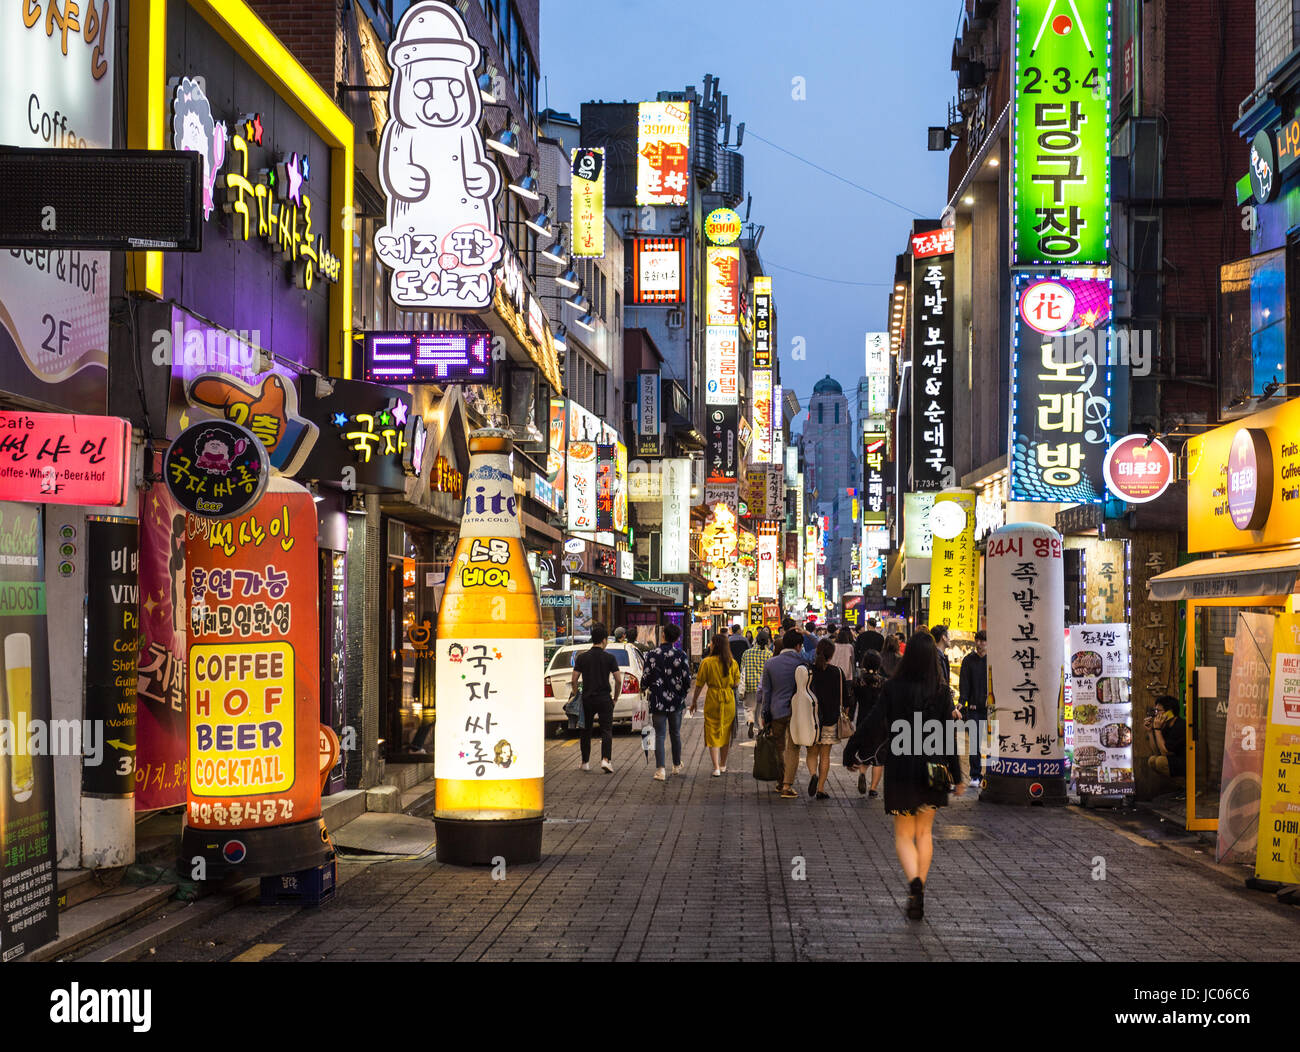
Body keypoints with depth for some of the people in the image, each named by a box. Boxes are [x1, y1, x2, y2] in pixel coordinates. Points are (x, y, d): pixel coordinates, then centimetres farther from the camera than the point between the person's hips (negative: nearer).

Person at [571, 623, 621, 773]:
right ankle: (605, 759, -18)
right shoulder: (609, 658, -4)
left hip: (587, 699, 2)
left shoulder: (582, 657, 0)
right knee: (606, 730, 0)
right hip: (604, 699, -2)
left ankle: (585, 762, 18)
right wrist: (615, 697, 8)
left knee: (585, 731, 13)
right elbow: (618, 680, -6)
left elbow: (574, 680, -2)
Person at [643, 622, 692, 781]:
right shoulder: (681, 655, -7)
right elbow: (687, 680, -7)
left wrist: (650, 689, 17)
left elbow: (645, 679, -6)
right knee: (676, 734, 17)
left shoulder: (652, 655, -8)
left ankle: (660, 769, -11)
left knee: (659, 735, 0)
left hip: (657, 701, -1)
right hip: (676, 702, 1)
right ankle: (677, 766, 29)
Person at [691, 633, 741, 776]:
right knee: (726, 732, 16)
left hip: (712, 700, -3)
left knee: (713, 733, 2)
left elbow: (699, 683, -5)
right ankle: (723, 765, 28)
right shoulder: (733, 663, -1)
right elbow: (736, 683, 4)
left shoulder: (707, 662, -9)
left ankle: (716, 768, -8)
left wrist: (694, 701, 6)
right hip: (729, 700, 3)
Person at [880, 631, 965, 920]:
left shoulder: (892, 688, -10)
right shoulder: (942, 692, -8)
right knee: (924, 832, 18)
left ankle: (914, 883, -17)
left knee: (903, 835, 8)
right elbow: (949, 734, -7)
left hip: (899, 768, -1)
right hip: (932, 767, 1)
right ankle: (919, 893, 20)